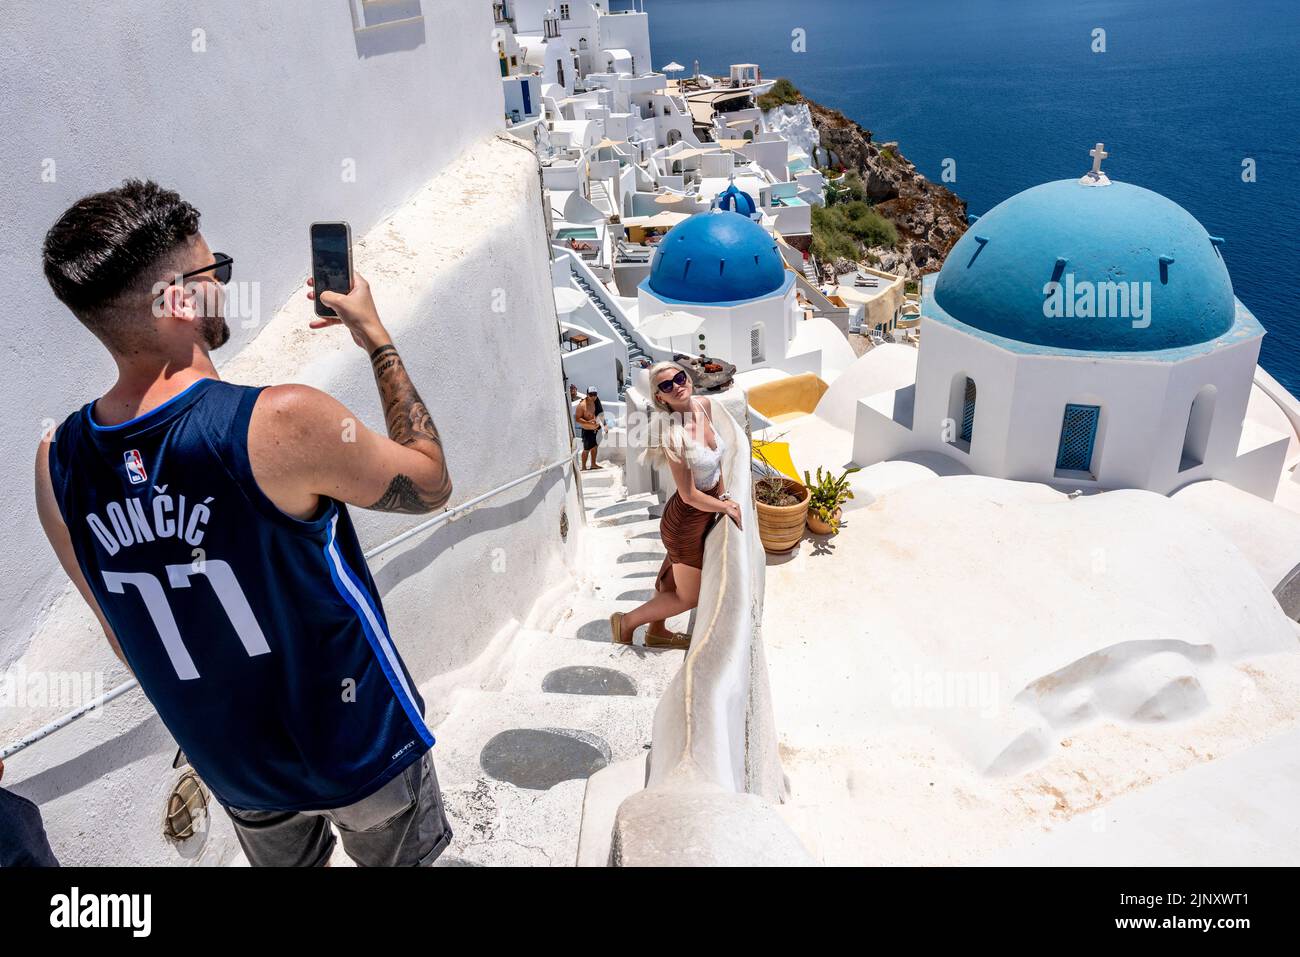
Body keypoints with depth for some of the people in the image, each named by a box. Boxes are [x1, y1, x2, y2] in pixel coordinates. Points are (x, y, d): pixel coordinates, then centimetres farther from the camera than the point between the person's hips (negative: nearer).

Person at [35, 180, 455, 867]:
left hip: (235, 773, 5)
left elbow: (125, 639, 1)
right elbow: (431, 484, -14)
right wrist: (378, 341, -6)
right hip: (363, 755, -4)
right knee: (402, 856, 25)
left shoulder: (57, 463, -13)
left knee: (288, 859, 32)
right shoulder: (284, 423, -32)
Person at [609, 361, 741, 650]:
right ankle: (626, 622, 28)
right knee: (689, 596, 10)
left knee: (671, 579, 27)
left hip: (705, 513, 7)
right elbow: (689, 495, -24)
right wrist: (725, 507, -10)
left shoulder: (704, 404, -8)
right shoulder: (674, 434, -30)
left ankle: (656, 631, 49)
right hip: (686, 522, -7)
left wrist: (723, 494, 7)